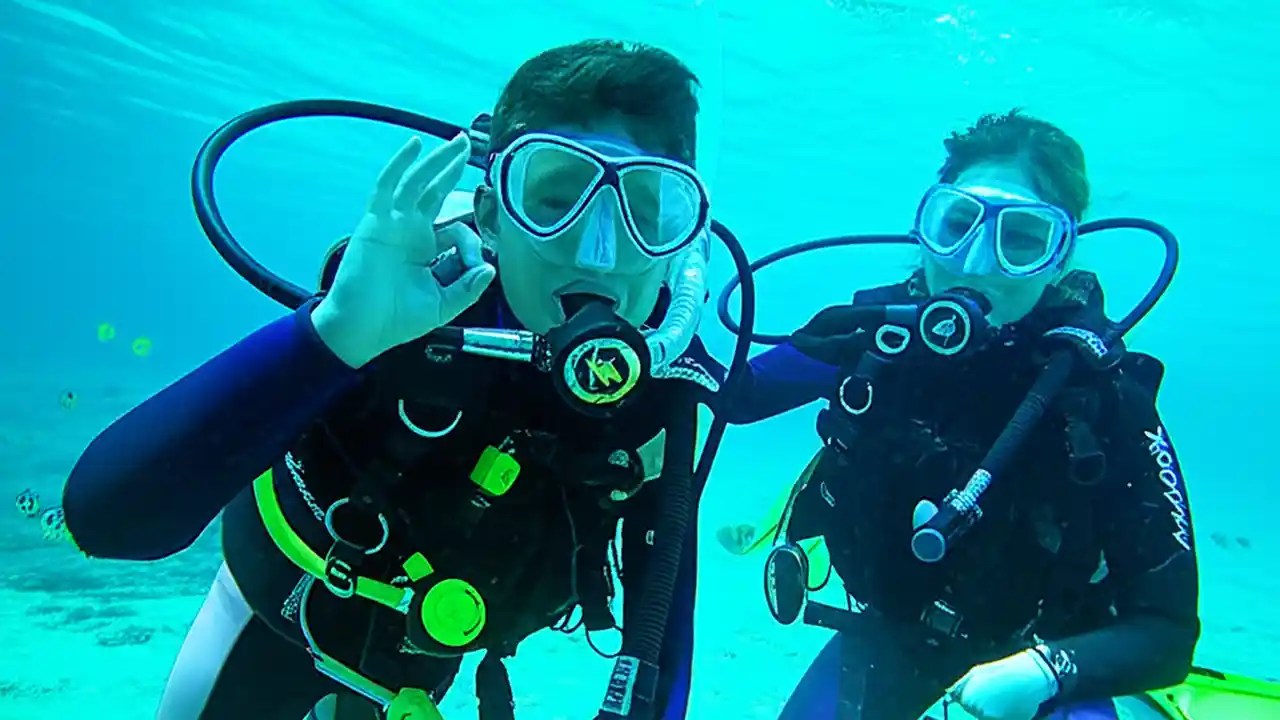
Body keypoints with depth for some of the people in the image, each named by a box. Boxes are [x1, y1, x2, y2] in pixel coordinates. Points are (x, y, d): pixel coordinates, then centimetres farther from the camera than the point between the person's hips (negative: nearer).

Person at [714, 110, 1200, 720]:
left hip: (1029, 651, -3)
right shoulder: (876, 330, -17)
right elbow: (736, 394, -4)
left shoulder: (1104, 397, -24)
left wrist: (1045, 670, -35)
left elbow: (1169, 630, -19)